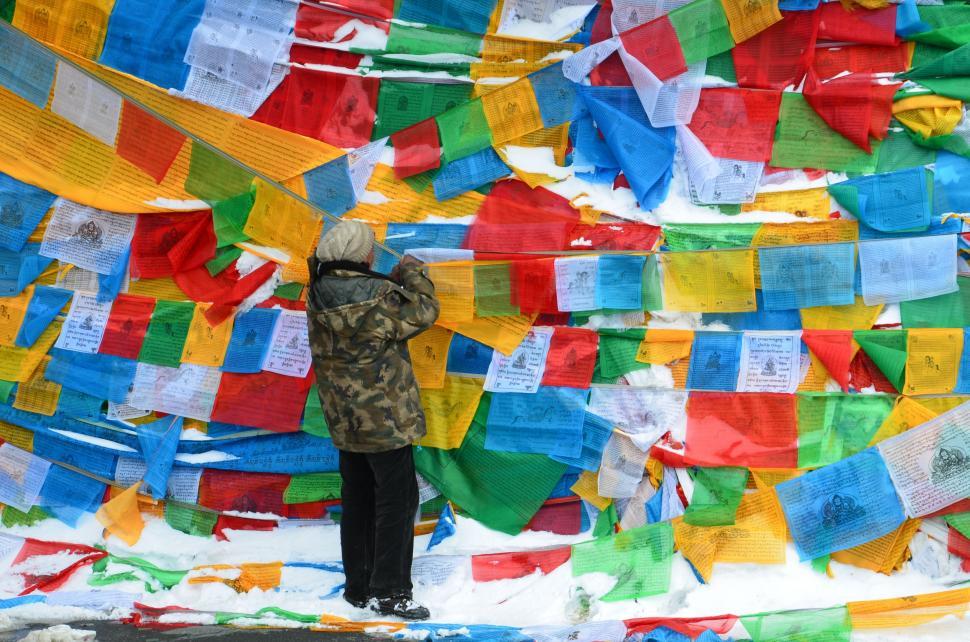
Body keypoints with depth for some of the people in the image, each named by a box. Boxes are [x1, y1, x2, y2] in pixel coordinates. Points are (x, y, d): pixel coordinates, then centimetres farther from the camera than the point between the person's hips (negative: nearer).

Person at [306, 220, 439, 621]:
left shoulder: (318, 296, -1)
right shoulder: (380, 297, -20)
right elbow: (423, 311, -4)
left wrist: (393, 282, 10)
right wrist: (413, 272, 10)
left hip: (344, 421, 7)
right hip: (384, 417, -7)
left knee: (357, 500, 16)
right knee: (397, 500, 0)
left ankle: (358, 587, 23)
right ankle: (390, 591, 0)